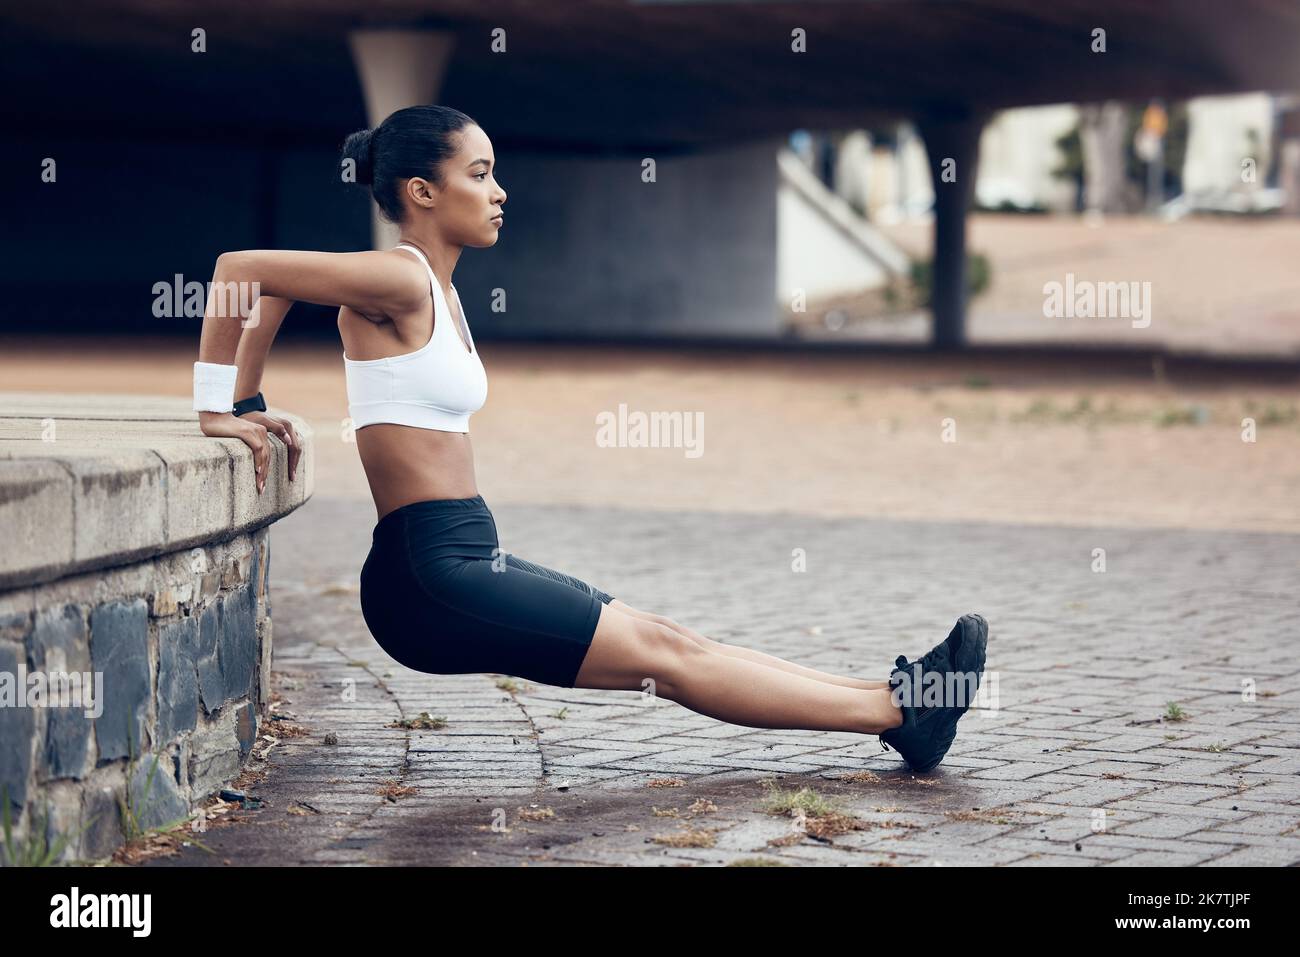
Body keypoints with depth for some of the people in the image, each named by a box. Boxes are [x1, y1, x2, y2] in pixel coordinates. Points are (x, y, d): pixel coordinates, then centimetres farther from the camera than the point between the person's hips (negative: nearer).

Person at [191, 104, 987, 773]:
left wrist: (249, 405, 14)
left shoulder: (435, 287, 14)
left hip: (468, 564, 9)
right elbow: (238, 268, -21)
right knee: (664, 656, -5)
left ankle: (885, 700, 8)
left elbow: (275, 290, 23)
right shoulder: (400, 280, -14)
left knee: (667, 642, 7)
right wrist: (217, 409, -16)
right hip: (432, 579, -9)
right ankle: (897, 711, -2)